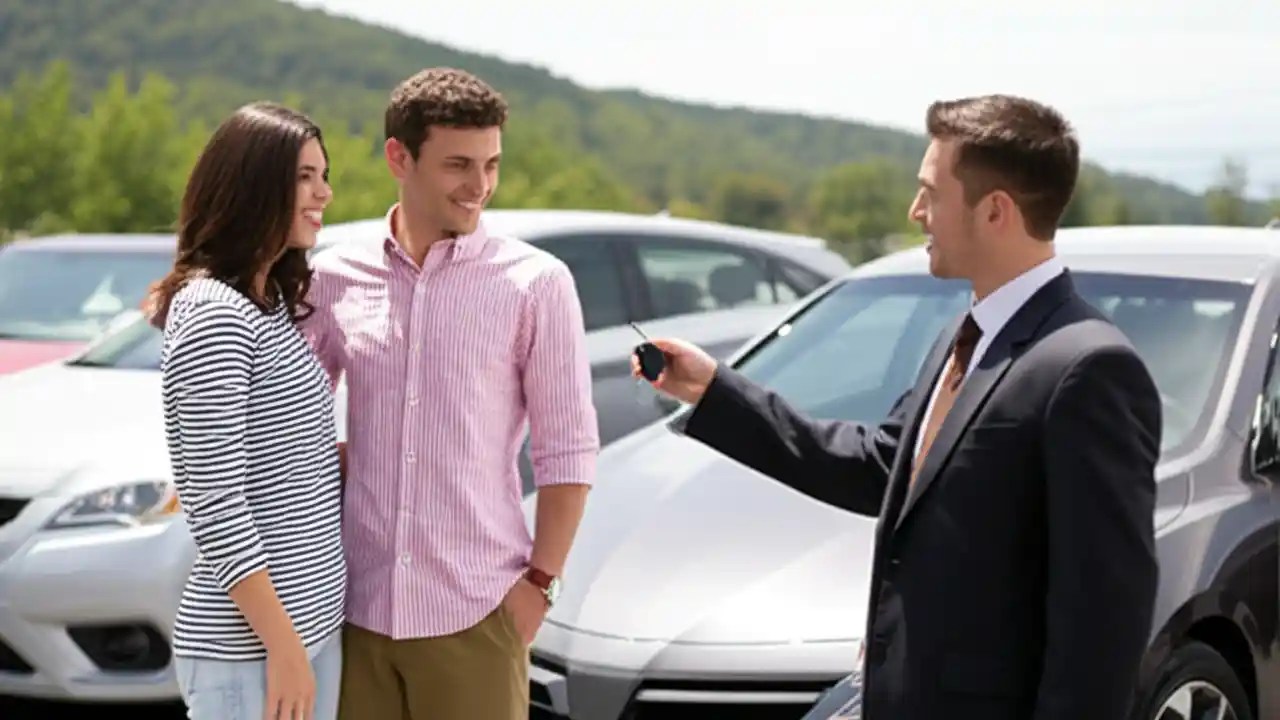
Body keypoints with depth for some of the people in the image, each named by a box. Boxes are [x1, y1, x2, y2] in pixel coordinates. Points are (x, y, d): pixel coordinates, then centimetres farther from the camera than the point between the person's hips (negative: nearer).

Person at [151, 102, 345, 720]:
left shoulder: (270, 303, 12)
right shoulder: (213, 314, -16)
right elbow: (214, 503, -20)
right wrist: (282, 646, -20)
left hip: (316, 619, 9)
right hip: (248, 644, -9)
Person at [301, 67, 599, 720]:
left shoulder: (535, 283, -4)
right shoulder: (335, 277, 3)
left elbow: (567, 450, -2)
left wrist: (539, 581, -6)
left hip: (474, 612, -2)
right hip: (357, 605, 3)